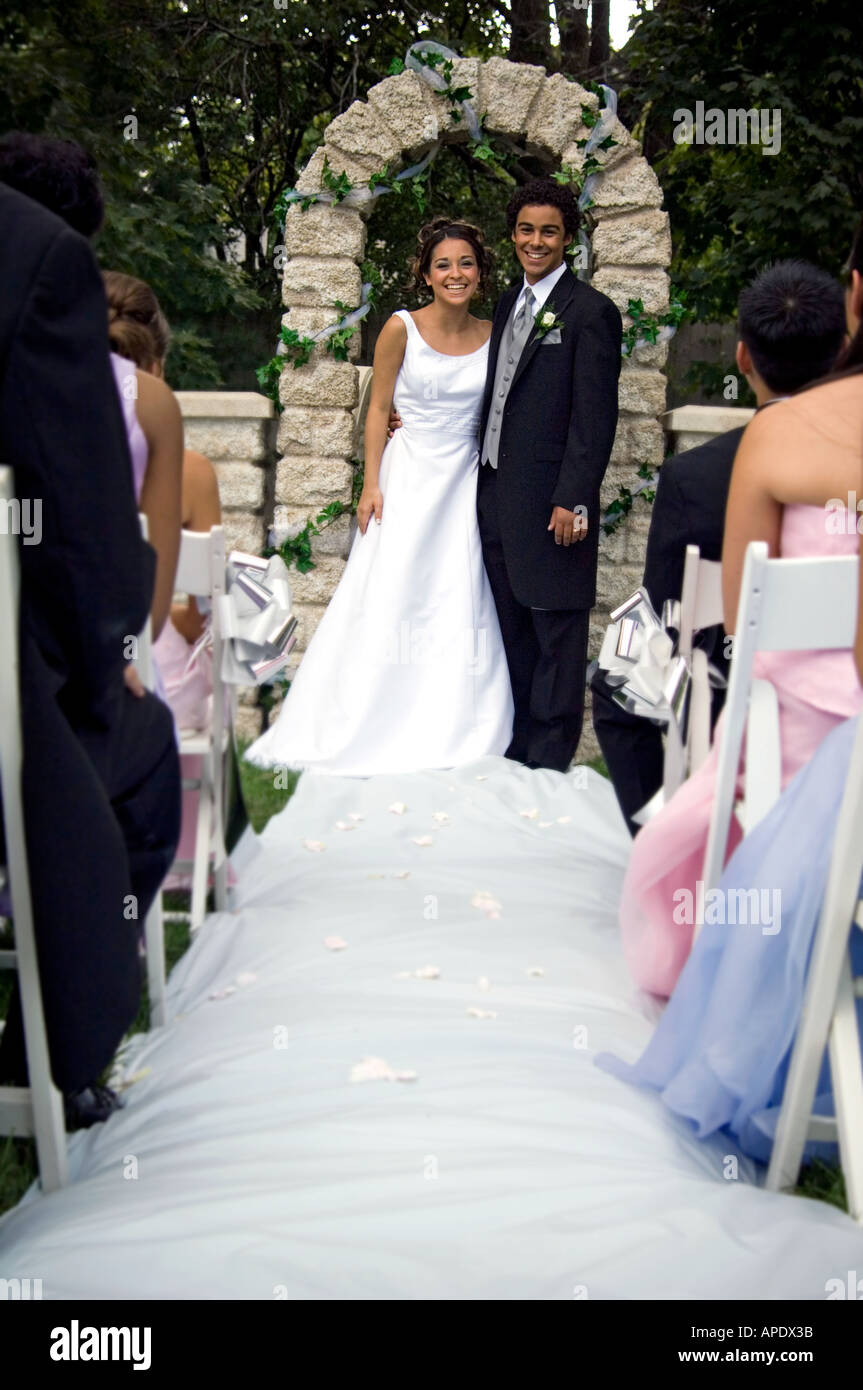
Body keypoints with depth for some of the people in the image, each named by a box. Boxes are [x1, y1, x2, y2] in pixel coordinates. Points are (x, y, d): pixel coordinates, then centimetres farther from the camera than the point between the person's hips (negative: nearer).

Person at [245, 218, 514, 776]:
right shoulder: (402, 328, -5)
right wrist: (371, 485, -7)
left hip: (466, 481, 3)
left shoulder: (493, 336, 4)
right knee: (390, 599, -2)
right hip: (408, 477, -3)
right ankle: (370, 733, 10)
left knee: (461, 606, 2)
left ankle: (451, 738, 12)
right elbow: (379, 407, -2)